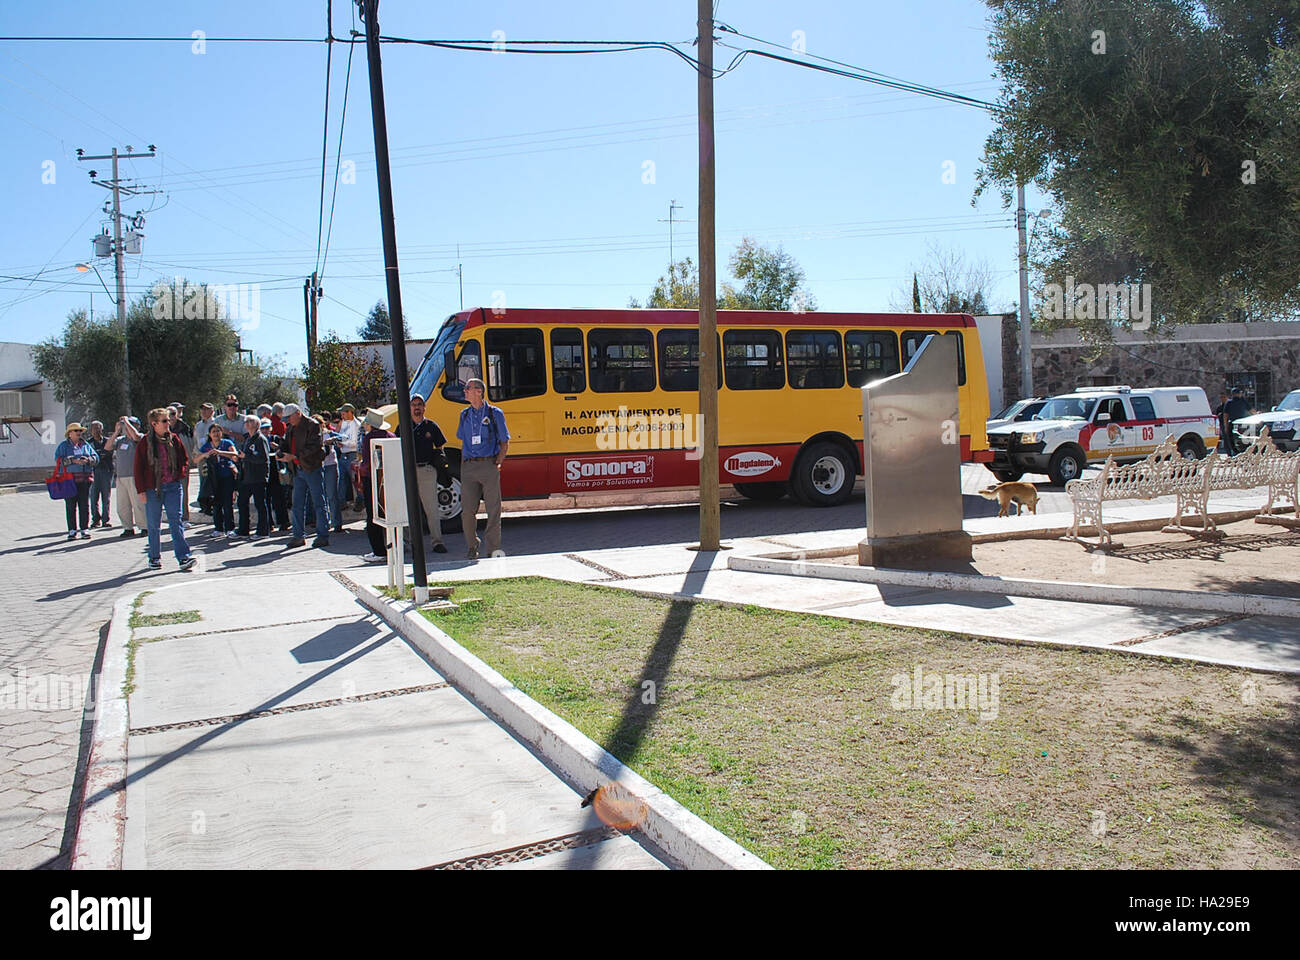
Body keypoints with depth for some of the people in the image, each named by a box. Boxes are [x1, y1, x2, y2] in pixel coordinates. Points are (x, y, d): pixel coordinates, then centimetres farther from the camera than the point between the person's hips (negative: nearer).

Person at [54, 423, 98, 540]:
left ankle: (84, 529, 8)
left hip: (84, 479, 3)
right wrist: (73, 461, -17)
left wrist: (88, 459, -10)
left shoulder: (86, 445, 16)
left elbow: (96, 457, 11)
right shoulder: (63, 446, 6)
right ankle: (72, 530, 4)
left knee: (84, 505, 3)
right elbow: (58, 459, -7)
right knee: (70, 506, -1)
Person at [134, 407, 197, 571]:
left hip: (173, 486, 2)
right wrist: (141, 490, -5)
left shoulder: (174, 439, 6)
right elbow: (138, 468, -1)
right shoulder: (145, 443, -2)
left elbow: (185, 459, 17)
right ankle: (154, 558, 20)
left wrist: (180, 475, 0)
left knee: (176, 521, -5)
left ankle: (184, 557, -10)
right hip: (153, 488, -1)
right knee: (154, 525, 7)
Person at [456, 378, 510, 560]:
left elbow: (505, 442, 7)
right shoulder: (464, 415, 16)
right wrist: (463, 464, 10)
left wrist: (498, 462, -5)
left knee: (494, 509, -3)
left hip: (489, 465, -3)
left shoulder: (494, 413, 3)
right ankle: (471, 548, 13)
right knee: (468, 510, 1)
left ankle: (494, 548, 3)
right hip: (468, 467, 3)